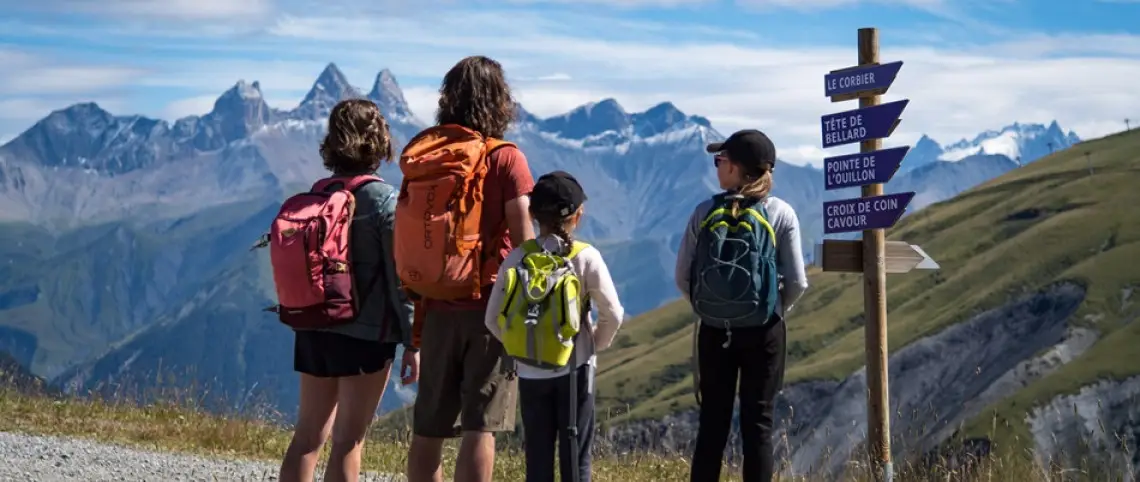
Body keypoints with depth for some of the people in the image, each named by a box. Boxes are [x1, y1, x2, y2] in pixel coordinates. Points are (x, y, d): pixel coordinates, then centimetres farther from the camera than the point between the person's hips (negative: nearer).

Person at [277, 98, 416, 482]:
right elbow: (399, 278, -12)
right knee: (348, 440, 0)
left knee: (308, 434, 12)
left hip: (312, 328, 5)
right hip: (366, 333, -5)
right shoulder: (385, 200, -11)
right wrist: (412, 341, -5)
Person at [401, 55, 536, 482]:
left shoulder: (422, 155, 5)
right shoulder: (504, 159, -8)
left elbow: (405, 243, 6)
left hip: (436, 310, 4)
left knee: (427, 429, 11)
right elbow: (523, 240, -12)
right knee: (479, 428, -3)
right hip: (490, 307, -4)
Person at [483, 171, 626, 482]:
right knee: (575, 456, 5)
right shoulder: (586, 257, -10)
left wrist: (519, 346, 11)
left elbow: (493, 318, -3)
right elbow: (613, 314, -9)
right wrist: (596, 344, 9)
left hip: (531, 372, 2)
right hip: (575, 368, -2)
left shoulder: (517, 258, -4)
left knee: (538, 456, 10)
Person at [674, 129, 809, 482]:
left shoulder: (705, 213, -4)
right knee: (758, 423, 5)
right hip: (763, 332, -1)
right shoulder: (780, 214, -7)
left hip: (713, 332, 1)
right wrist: (775, 310, 11)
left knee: (712, 423, 10)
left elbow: (683, 277, -2)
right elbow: (797, 283, -7)